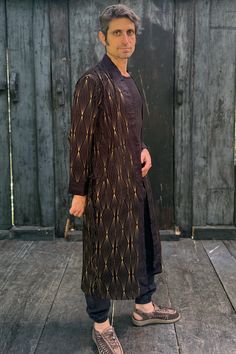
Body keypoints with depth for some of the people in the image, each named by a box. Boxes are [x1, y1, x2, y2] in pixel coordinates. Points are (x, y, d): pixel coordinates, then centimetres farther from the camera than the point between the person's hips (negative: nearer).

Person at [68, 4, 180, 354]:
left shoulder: (129, 80, 11)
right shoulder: (93, 81, -15)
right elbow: (79, 139, -16)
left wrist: (144, 150, 1)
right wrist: (78, 191, -16)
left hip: (136, 179, 9)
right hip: (106, 184, -9)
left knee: (143, 242, 19)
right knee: (104, 252, 4)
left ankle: (144, 307, 38)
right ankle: (101, 325, 22)